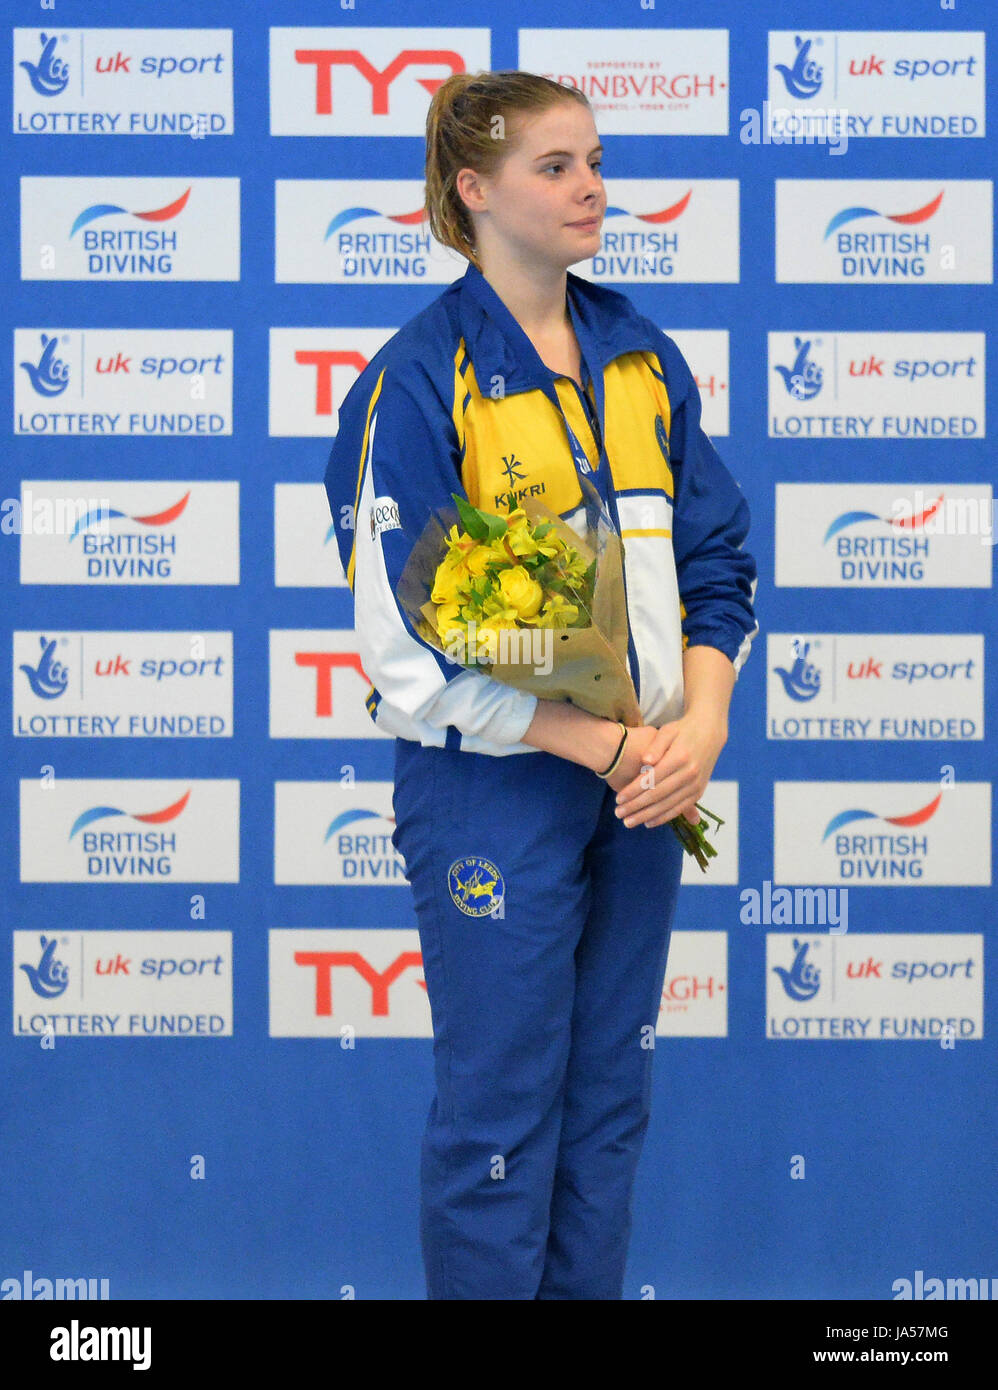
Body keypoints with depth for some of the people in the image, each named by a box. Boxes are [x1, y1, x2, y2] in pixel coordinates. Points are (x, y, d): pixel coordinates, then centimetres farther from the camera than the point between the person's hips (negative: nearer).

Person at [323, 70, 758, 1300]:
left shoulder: (642, 358, 7)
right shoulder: (420, 380, -11)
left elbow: (714, 563, 9)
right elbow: (412, 641, -15)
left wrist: (699, 729, -8)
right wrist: (608, 745, -17)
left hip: (644, 783, 6)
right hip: (493, 786, -6)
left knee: (610, 1102, 14)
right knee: (502, 1112, 3)